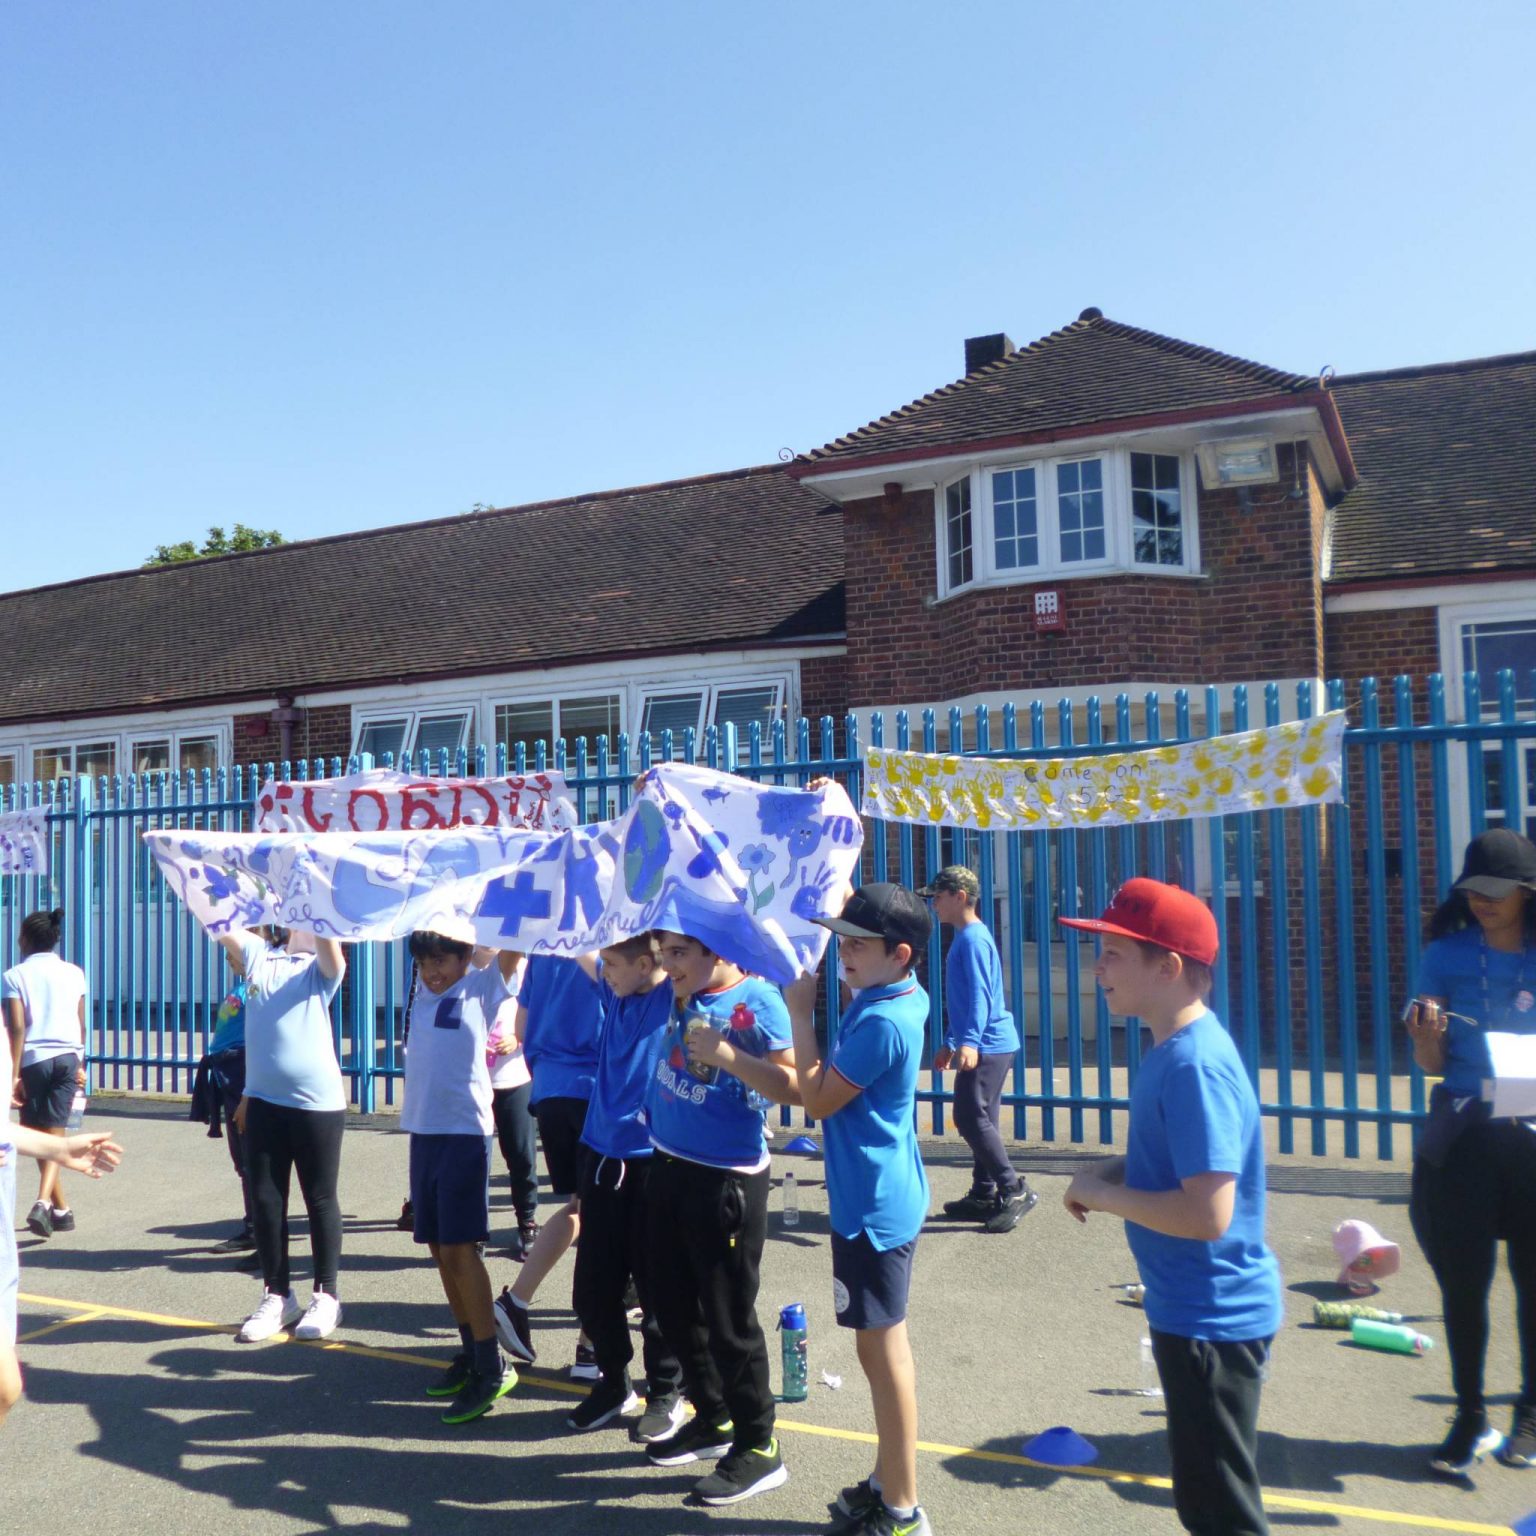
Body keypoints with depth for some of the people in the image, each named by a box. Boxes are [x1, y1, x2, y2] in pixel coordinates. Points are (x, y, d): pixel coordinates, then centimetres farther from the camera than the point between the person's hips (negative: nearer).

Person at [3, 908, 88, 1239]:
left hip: (33, 1059, -2)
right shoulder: (74, 973, 9)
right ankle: (44, 1202, -17)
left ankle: (61, 1208, 16)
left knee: (38, 1135, 11)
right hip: (67, 1057, 2)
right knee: (55, 1133, 3)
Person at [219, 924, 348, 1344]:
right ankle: (277, 1295, 23)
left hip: (318, 1102, -3)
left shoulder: (322, 970, 0)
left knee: (320, 1201, 6)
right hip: (264, 1101, 4)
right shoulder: (258, 957, 10)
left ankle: (325, 1296, 19)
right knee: (264, 1200, 9)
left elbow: (328, 937, -19)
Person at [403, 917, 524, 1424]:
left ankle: (492, 1368, -2)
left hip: (465, 1131, -7)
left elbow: (513, 944, -10)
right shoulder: (424, 991, 12)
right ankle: (470, 1351, 22)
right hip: (423, 1131, 7)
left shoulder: (482, 988, -3)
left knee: (459, 1248, -9)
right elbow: (421, 944, 21)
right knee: (438, 1247, 10)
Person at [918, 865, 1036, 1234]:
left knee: (970, 1118, -11)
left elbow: (980, 993, -23)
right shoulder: (966, 938, 18)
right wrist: (951, 1043, 29)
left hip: (987, 1045, -10)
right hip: (989, 1045, 10)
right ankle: (984, 1195, 19)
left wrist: (969, 1040, -33)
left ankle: (1015, 1189, -6)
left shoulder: (973, 939, -13)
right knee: (979, 1120, 13)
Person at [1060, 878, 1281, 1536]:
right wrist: (1111, 1172, 1)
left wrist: (1105, 1194, -19)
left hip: (1211, 1318, -10)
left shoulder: (1194, 1064, -26)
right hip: (1189, 1309, 10)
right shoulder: (1173, 1050, 3)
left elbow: (1208, 1213, -31)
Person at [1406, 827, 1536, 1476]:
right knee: (1462, 1282, 6)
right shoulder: (1447, 955, 1)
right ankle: (1470, 1418, 19)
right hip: (1463, 1137, 0)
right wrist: (1425, 1038, -21)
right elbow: (1434, 1065, 1)